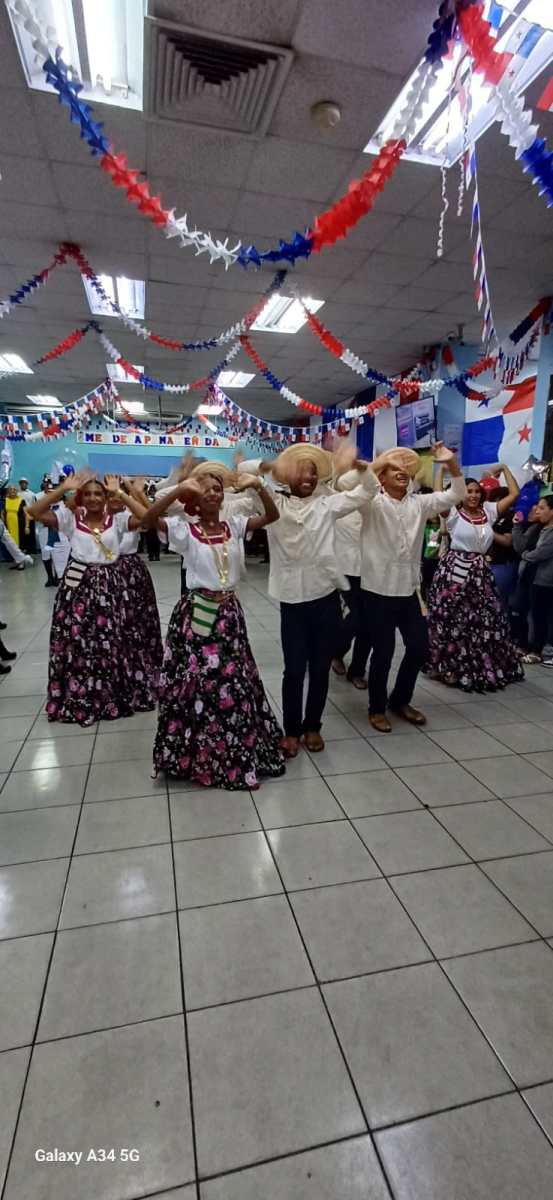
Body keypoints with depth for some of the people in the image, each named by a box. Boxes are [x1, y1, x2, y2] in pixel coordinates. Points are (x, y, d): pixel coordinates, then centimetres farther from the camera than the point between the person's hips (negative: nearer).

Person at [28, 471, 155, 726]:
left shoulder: (117, 520, 1)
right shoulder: (71, 519, 2)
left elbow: (146, 517, -14)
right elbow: (35, 512, -8)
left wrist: (119, 493, -11)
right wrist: (64, 488, -10)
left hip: (109, 585, 0)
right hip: (78, 585, 0)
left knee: (113, 641, 7)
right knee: (77, 642, 6)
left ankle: (117, 694, 25)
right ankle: (78, 698, 23)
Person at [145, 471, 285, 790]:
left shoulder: (234, 525, 5)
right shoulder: (186, 529, -6)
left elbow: (272, 516, 0)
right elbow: (148, 517, -20)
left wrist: (259, 487, -14)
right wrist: (179, 489, -28)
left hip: (229, 612, 4)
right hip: (197, 614, -4)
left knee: (236, 682, 13)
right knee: (195, 683, 5)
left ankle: (236, 755, 33)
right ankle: (196, 755, 26)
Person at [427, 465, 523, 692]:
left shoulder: (489, 512, 11)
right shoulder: (454, 513, -2)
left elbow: (514, 494, 12)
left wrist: (504, 468, 17)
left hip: (480, 572, 5)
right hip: (454, 570, -5)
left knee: (487, 620, 10)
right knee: (451, 620, 1)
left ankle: (482, 668, 28)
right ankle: (448, 667, 15)